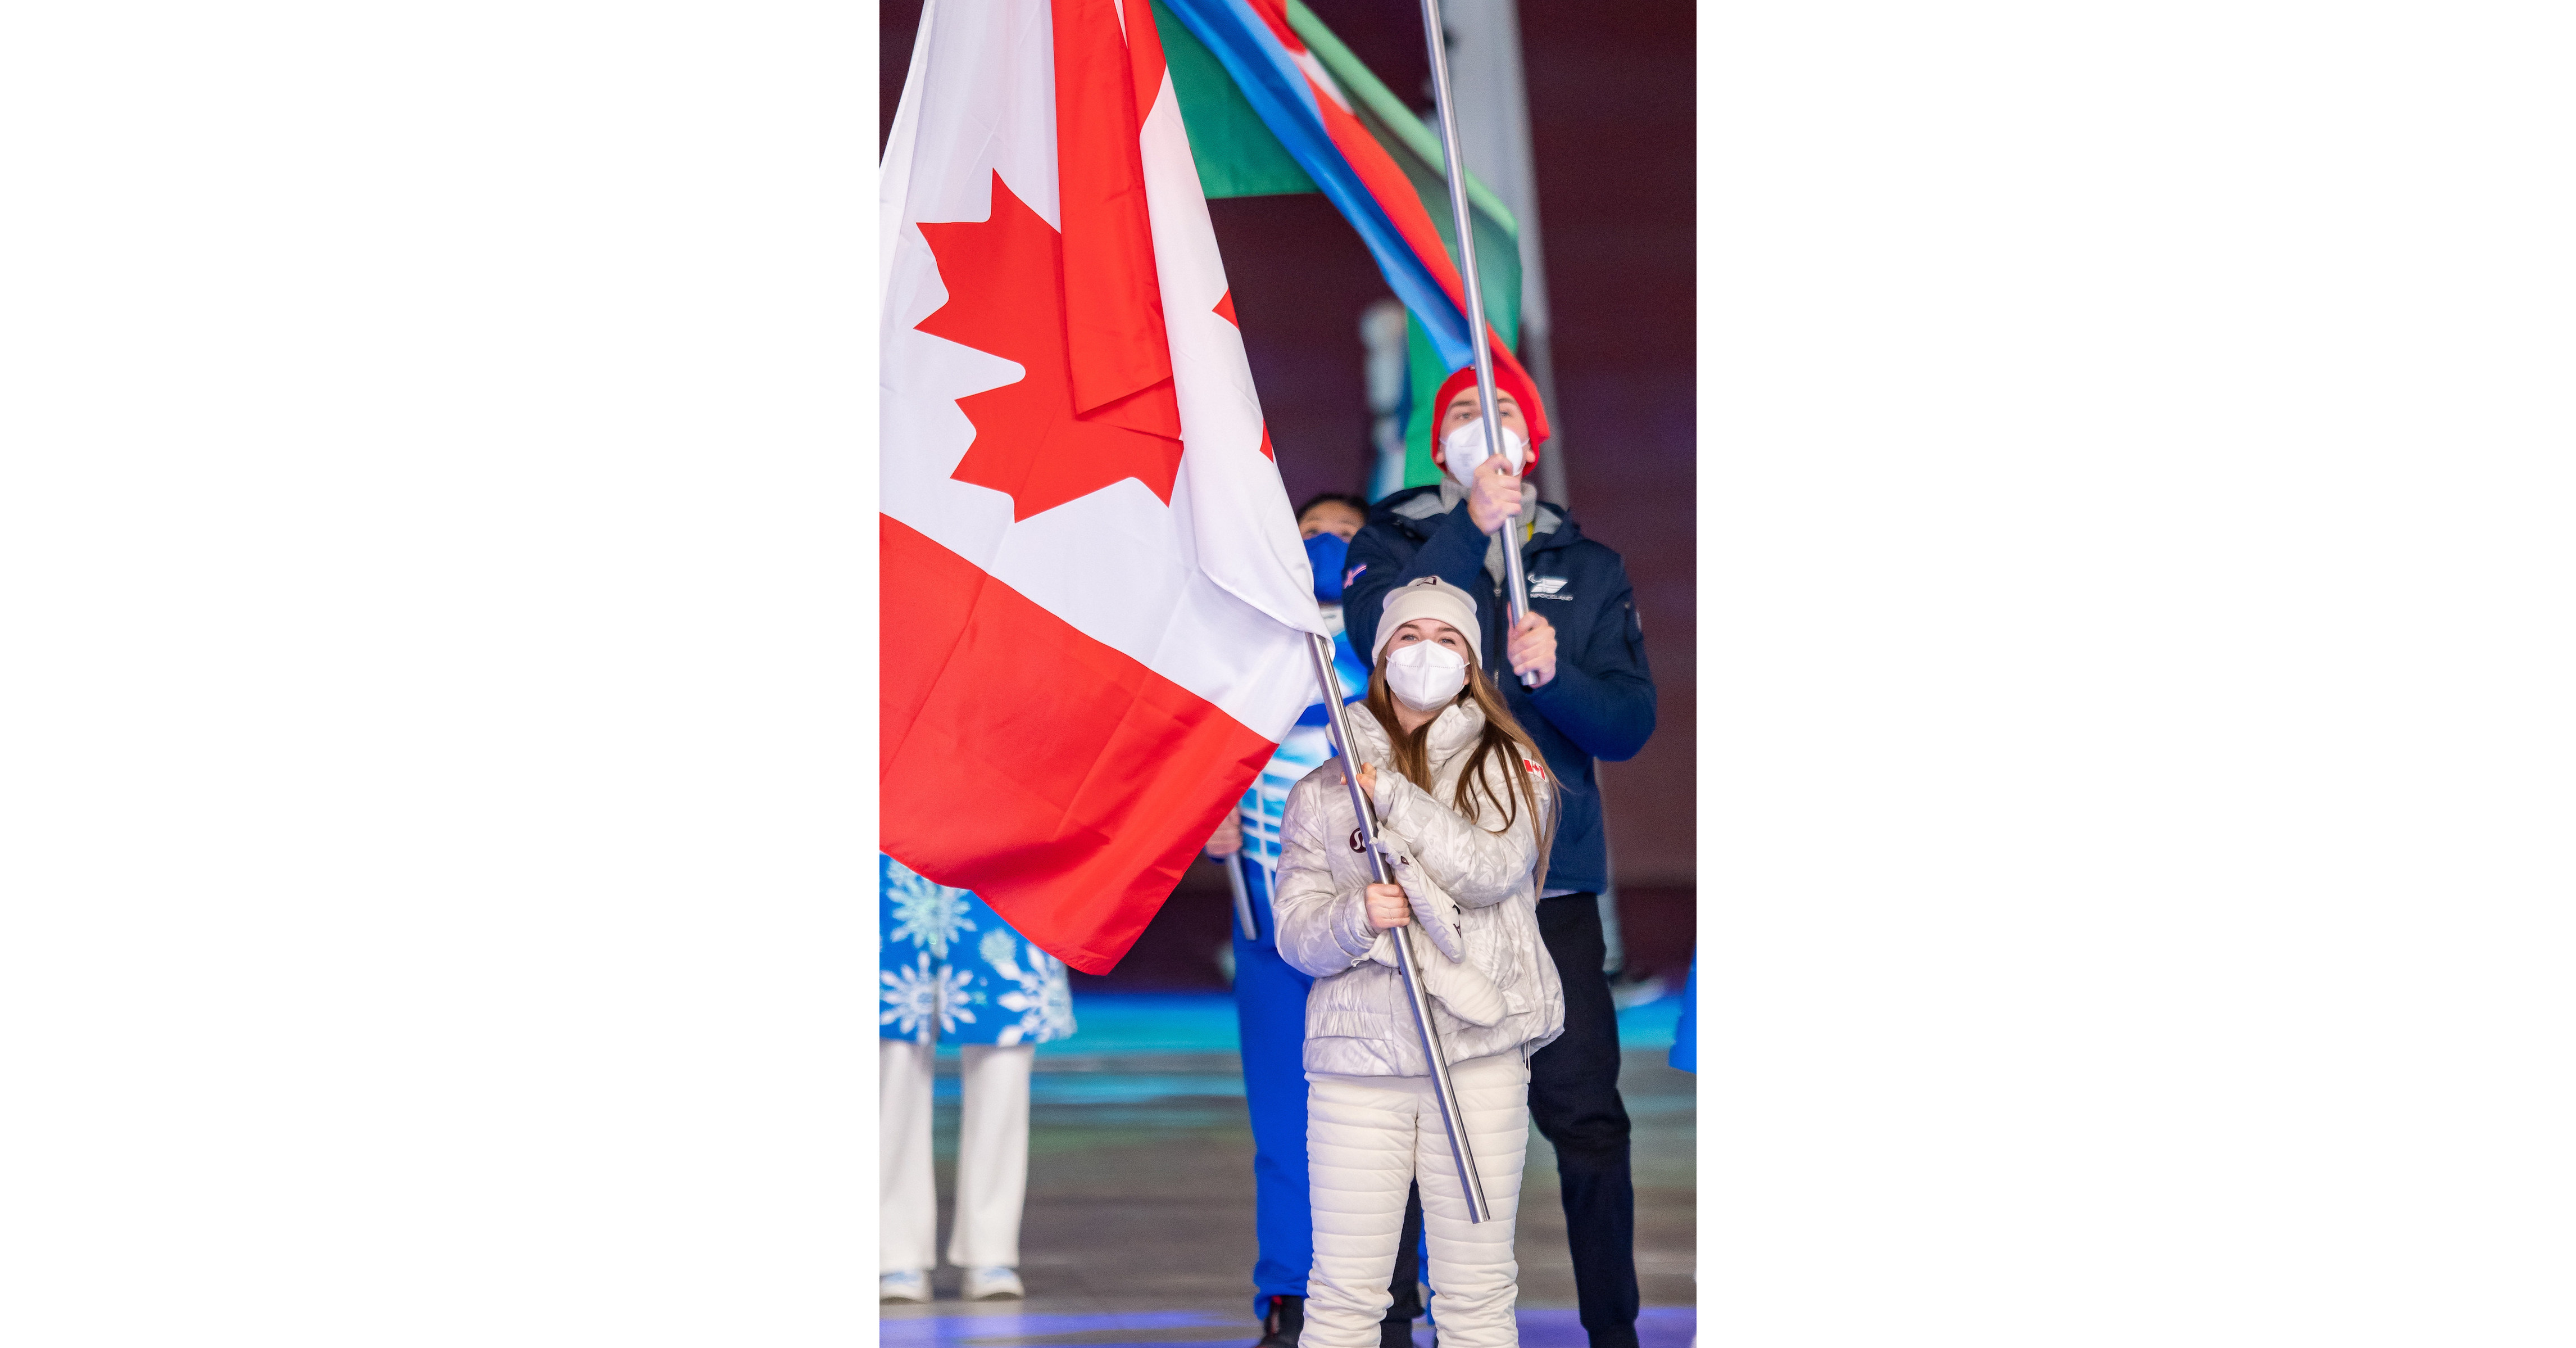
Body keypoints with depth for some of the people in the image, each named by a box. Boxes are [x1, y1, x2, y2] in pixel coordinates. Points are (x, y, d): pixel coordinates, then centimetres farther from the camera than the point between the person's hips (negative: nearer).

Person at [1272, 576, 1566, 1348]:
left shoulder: (1509, 767, 10)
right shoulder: (1323, 789, 14)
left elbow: (1491, 870, -9)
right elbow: (1294, 931, 7)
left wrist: (1392, 796, -9)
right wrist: (1357, 917, -13)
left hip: (1478, 1052, -1)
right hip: (1357, 1054, 1)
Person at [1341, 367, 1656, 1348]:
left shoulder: (1586, 568, 13)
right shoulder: (1391, 545, 9)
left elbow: (1632, 720, 5)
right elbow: (1379, 637, -14)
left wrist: (1556, 676, -14)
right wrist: (1470, 529, -21)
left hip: (1551, 882, 1)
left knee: (1586, 1113, -4)